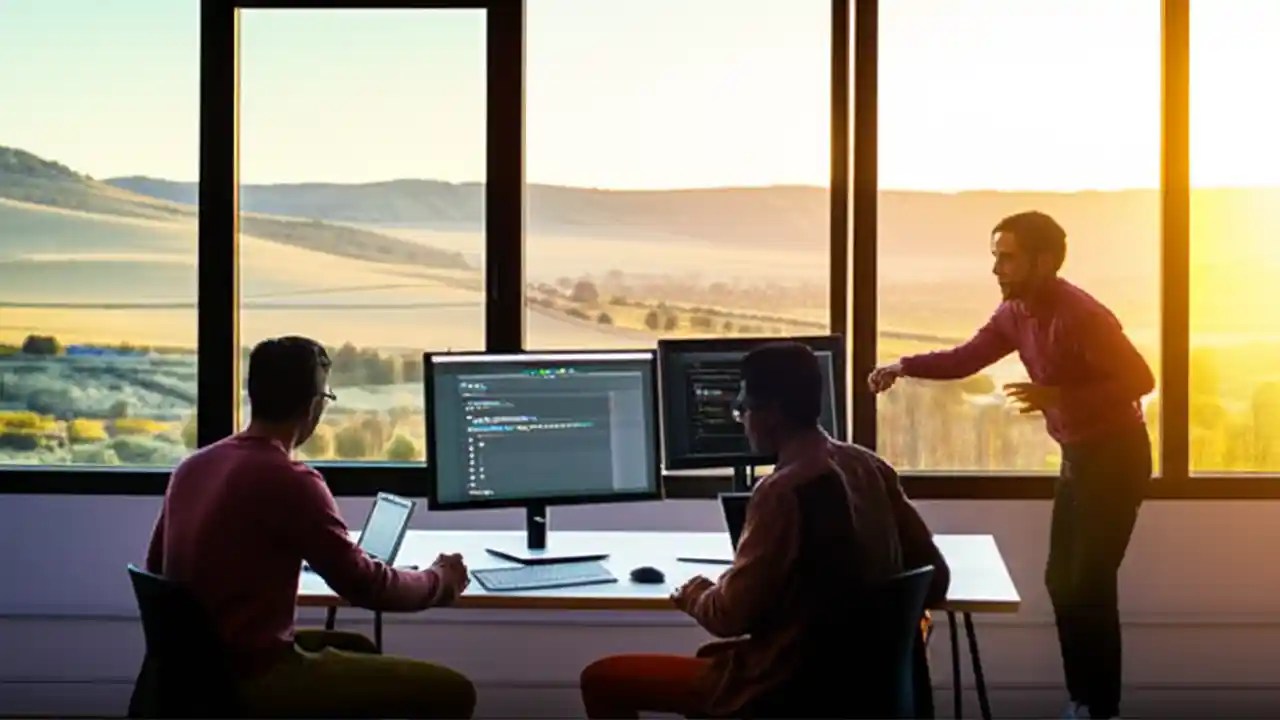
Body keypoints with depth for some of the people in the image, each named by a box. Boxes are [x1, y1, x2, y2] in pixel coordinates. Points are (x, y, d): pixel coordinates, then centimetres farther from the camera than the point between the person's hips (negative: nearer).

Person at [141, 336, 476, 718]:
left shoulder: (192, 466, 7)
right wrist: (440, 581, 4)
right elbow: (363, 584, -14)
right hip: (254, 676, -10)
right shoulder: (290, 480, -19)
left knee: (357, 648, 32)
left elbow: (156, 567, 20)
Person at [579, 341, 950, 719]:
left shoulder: (783, 490, -22)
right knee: (709, 658, 35)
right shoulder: (869, 467, 2)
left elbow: (731, 615, -19)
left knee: (602, 679, 1)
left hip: (785, 684, -9)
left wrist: (693, 594, 3)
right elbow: (935, 577, 8)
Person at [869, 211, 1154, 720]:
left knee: (1090, 584, -5)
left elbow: (1140, 379, -24)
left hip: (1116, 455, -9)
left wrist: (1058, 396, -30)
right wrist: (903, 366, -8)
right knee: (1063, 580, 12)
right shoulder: (1015, 313, 1)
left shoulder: (1081, 316, -25)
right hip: (1078, 455, 9)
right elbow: (965, 359, 7)